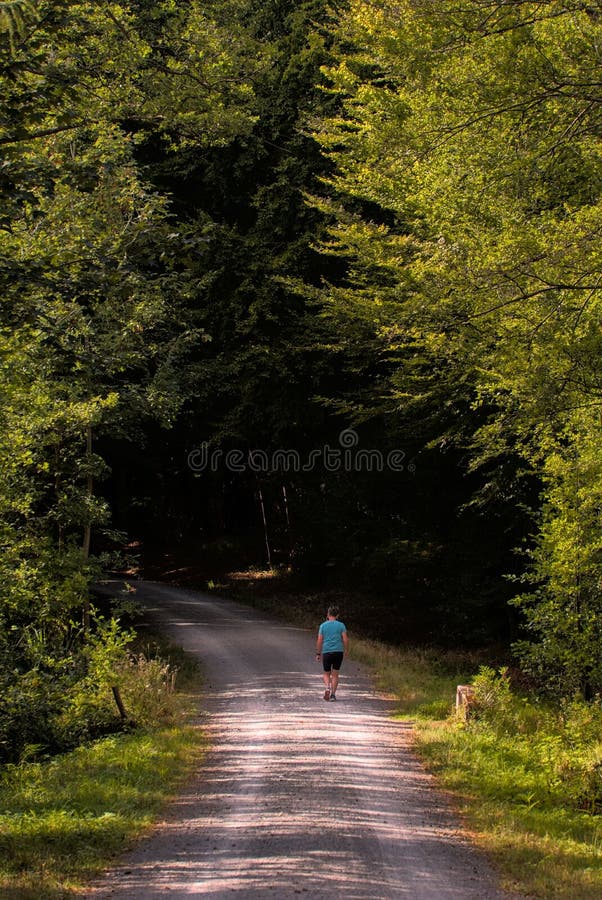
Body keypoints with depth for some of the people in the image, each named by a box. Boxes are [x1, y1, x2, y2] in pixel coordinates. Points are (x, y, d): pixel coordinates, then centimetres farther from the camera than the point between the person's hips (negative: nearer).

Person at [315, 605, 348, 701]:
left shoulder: (323, 625, 2)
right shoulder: (341, 625, 1)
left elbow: (319, 641, -1)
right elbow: (345, 640, -5)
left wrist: (318, 654, 6)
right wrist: (346, 650, 10)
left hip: (326, 652, 0)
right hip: (338, 652, 0)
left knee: (326, 674, 12)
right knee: (335, 675, 9)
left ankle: (327, 687, -15)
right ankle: (333, 694, 2)